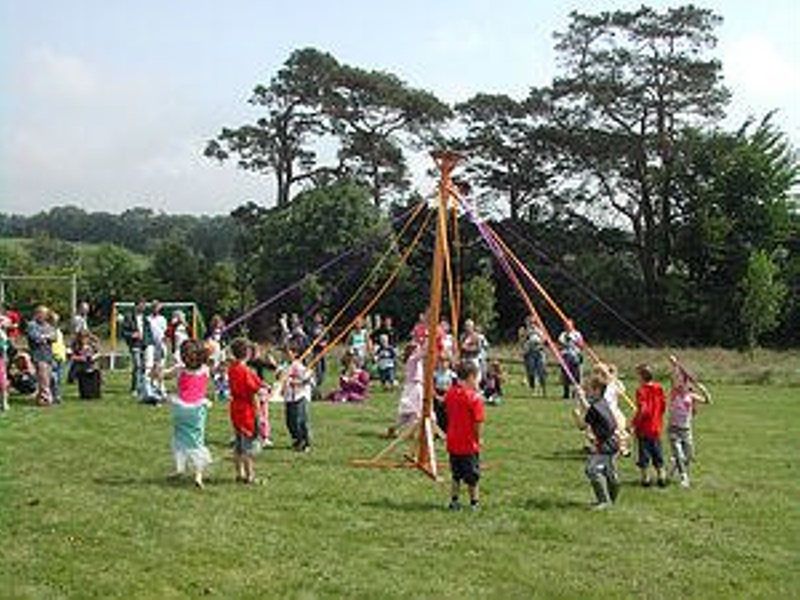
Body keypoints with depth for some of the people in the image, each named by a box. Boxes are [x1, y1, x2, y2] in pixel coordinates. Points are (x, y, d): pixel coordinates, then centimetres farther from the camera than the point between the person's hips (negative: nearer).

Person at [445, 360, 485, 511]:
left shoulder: (450, 393, 1)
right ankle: (474, 502, 18)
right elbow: (478, 423, -17)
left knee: (456, 474, 18)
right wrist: (478, 438, -3)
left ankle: (454, 501, 19)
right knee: (472, 476, 8)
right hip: (469, 443, -6)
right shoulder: (475, 397, -18)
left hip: (453, 442, 6)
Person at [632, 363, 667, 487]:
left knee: (644, 453, 4)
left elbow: (642, 410, -24)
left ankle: (646, 477, 9)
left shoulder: (641, 390, -17)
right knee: (657, 453, 15)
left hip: (644, 427, -6)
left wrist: (634, 421, -13)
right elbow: (664, 406, 7)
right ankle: (661, 476, 18)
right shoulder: (658, 388, 2)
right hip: (656, 427, 6)